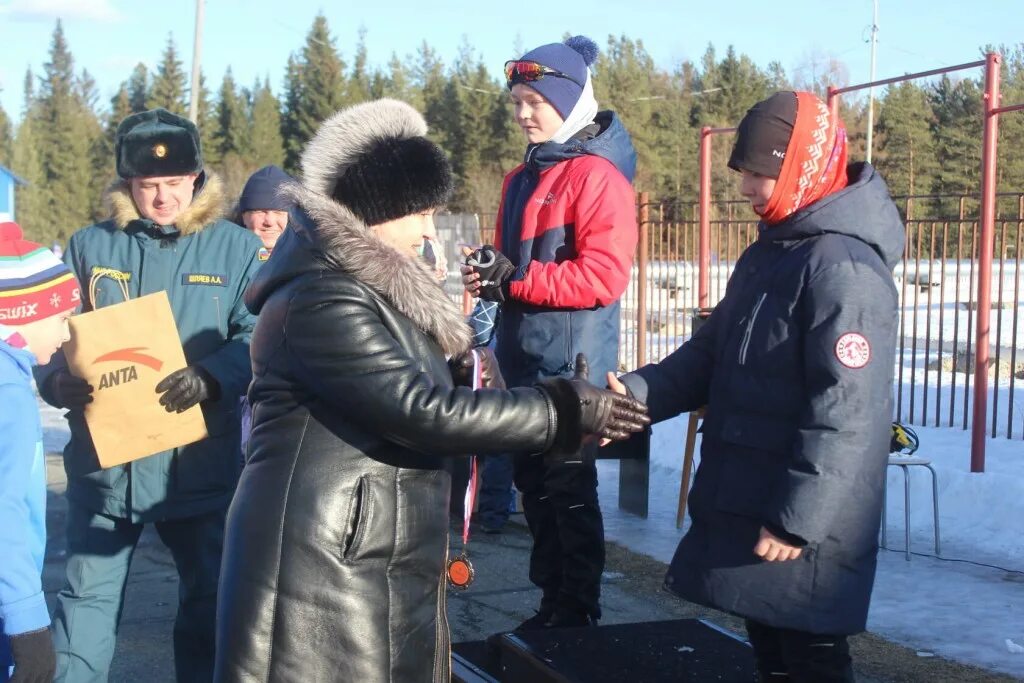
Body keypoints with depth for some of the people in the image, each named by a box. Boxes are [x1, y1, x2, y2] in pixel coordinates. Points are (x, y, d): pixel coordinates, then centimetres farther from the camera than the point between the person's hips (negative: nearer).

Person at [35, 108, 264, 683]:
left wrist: (212, 378, -27)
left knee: (211, 601, 10)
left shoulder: (237, 249, 1)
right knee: (87, 597, 9)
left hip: (203, 464, -1)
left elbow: (259, 337, -7)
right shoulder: (90, 247, 7)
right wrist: (57, 380, -15)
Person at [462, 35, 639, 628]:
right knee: (535, 486, 15)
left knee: (571, 490, 0)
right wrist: (488, 277, 0)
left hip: (573, 362, -9)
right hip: (526, 358, 9)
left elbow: (604, 276, -21)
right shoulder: (522, 180, 15)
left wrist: (515, 280, -19)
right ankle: (552, 603, 27)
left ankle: (580, 613, 13)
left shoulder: (597, 176, -12)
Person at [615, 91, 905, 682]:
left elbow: (843, 416, -24)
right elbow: (709, 357, 13)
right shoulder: (767, 255, 12)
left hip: (800, 523, -9)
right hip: (745, 508, 9)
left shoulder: (846, 270, -20)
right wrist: (635, 395, -2)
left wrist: (798, 520, -24)